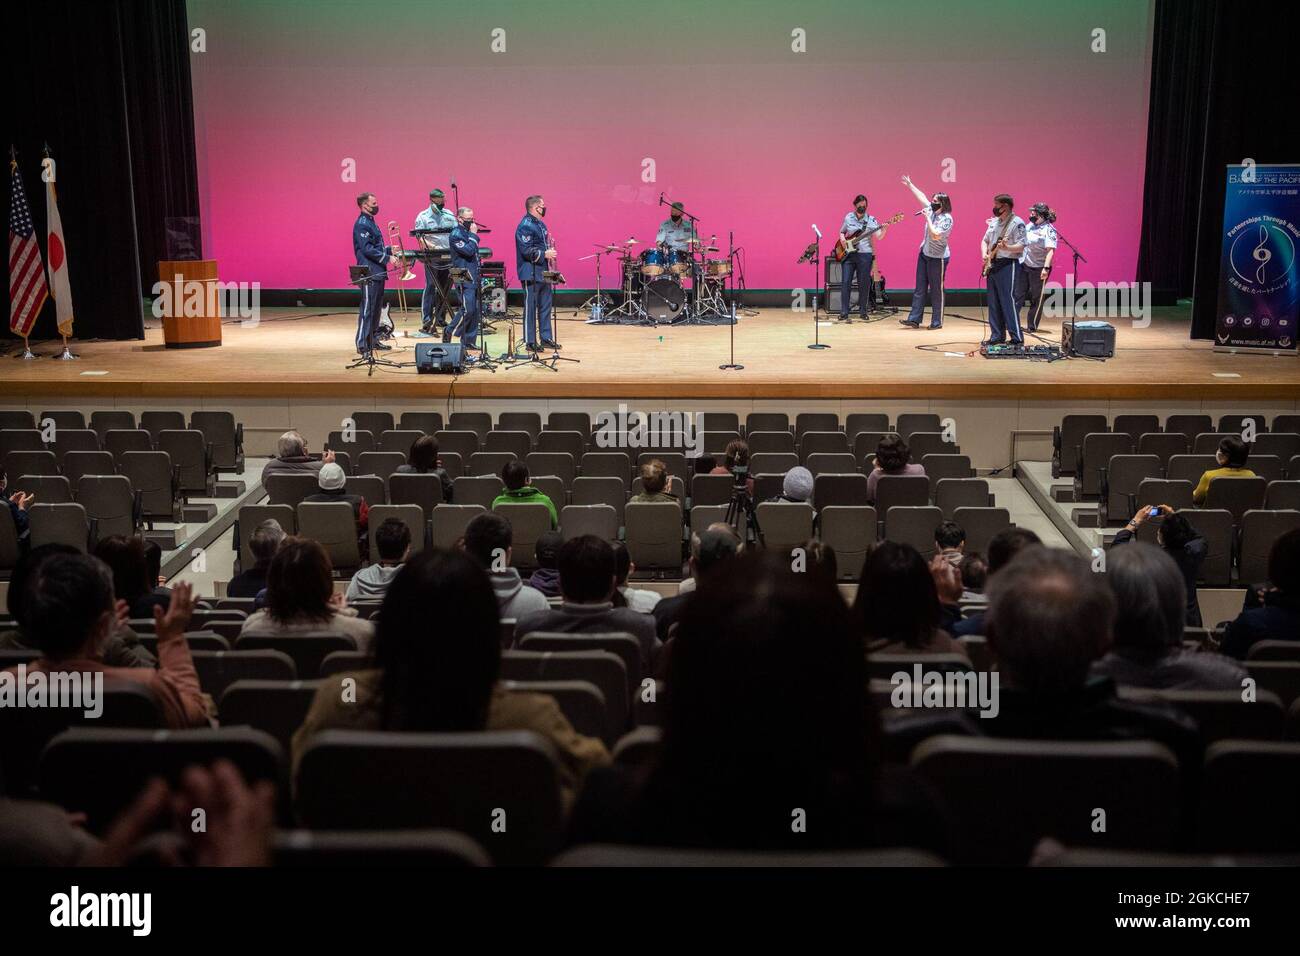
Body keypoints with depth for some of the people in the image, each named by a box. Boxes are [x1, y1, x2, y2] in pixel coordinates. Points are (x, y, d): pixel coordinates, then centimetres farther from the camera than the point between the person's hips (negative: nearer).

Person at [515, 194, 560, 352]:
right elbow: (527, 251, -21)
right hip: (531, 274, -9)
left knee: (545, 306, 13)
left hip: (543, 272, 9)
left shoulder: (540, 224, 16)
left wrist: (549, 252, 10)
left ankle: (546, 338, 21)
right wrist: (545, 254, -18)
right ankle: (531, 342, 2)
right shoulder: (525, 226, -14)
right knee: (530, 307, -3)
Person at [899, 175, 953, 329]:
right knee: (920, 288, 6)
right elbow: (921, 196, 16)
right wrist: (909, 185, 21)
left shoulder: (947, 219, -18)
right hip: (924, 253, 8)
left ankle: (937, 322, 6)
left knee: (936, 290, -1)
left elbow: (935, 235, -28)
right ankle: (914, 319, 7)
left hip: (937, 258, -8)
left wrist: (927, 218, -24)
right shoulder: (932, 210, 4)